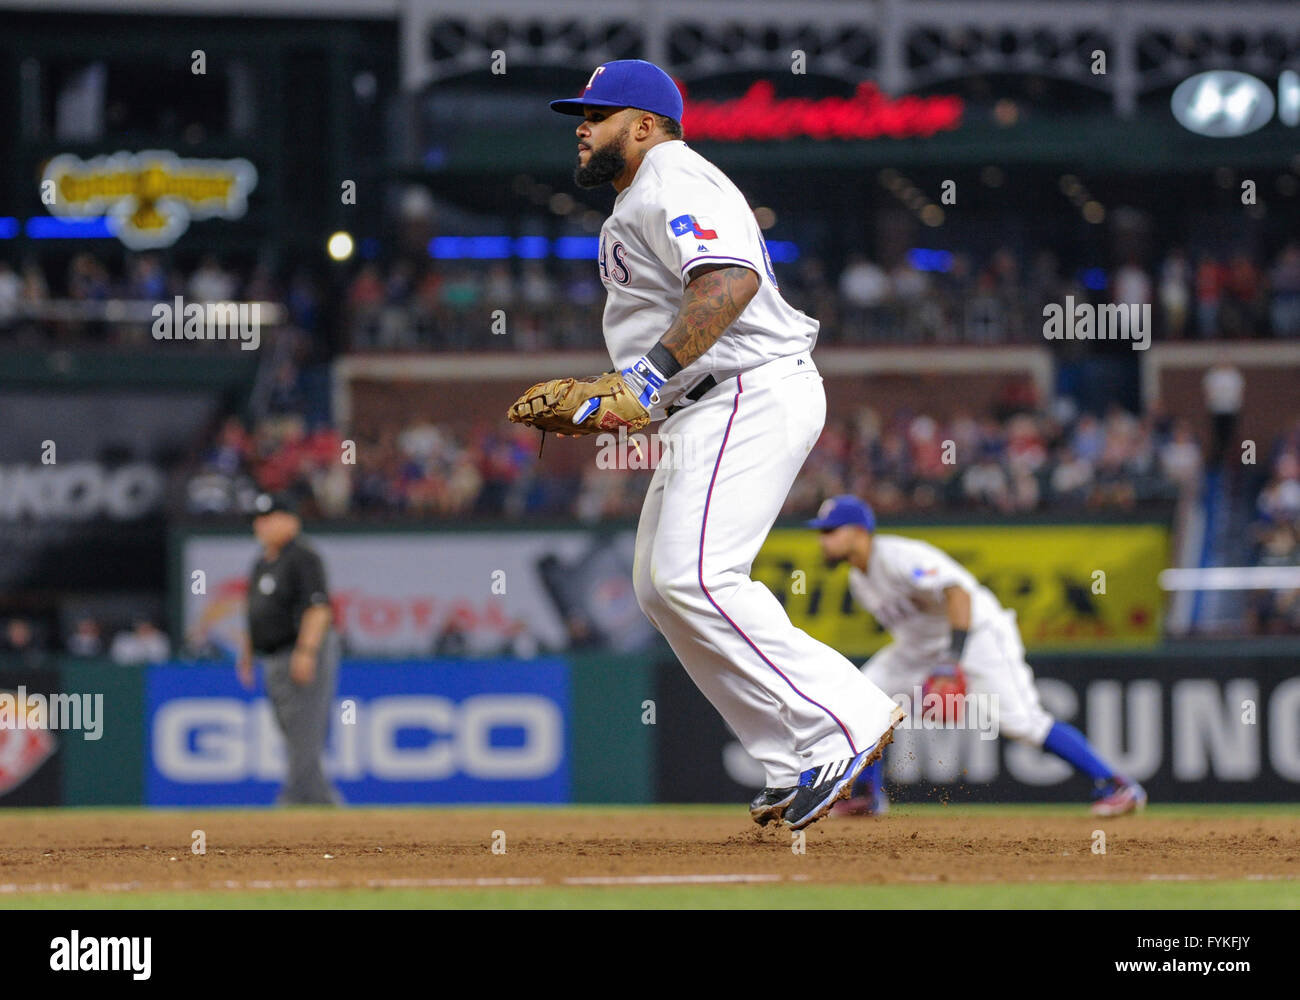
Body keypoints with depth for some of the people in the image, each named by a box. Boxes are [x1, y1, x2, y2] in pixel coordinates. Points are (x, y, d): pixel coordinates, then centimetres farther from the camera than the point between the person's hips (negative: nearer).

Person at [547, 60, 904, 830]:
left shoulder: (672, 183, -11)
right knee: (661, 584, 9)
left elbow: (732, 280, -28)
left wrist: (651, 375, -33)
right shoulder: (643, 199, 25)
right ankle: (798, 765, 5)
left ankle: (843, 722, -19)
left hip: (751, 397, -12)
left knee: (693, 576, -20)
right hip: (710, 414, 12)